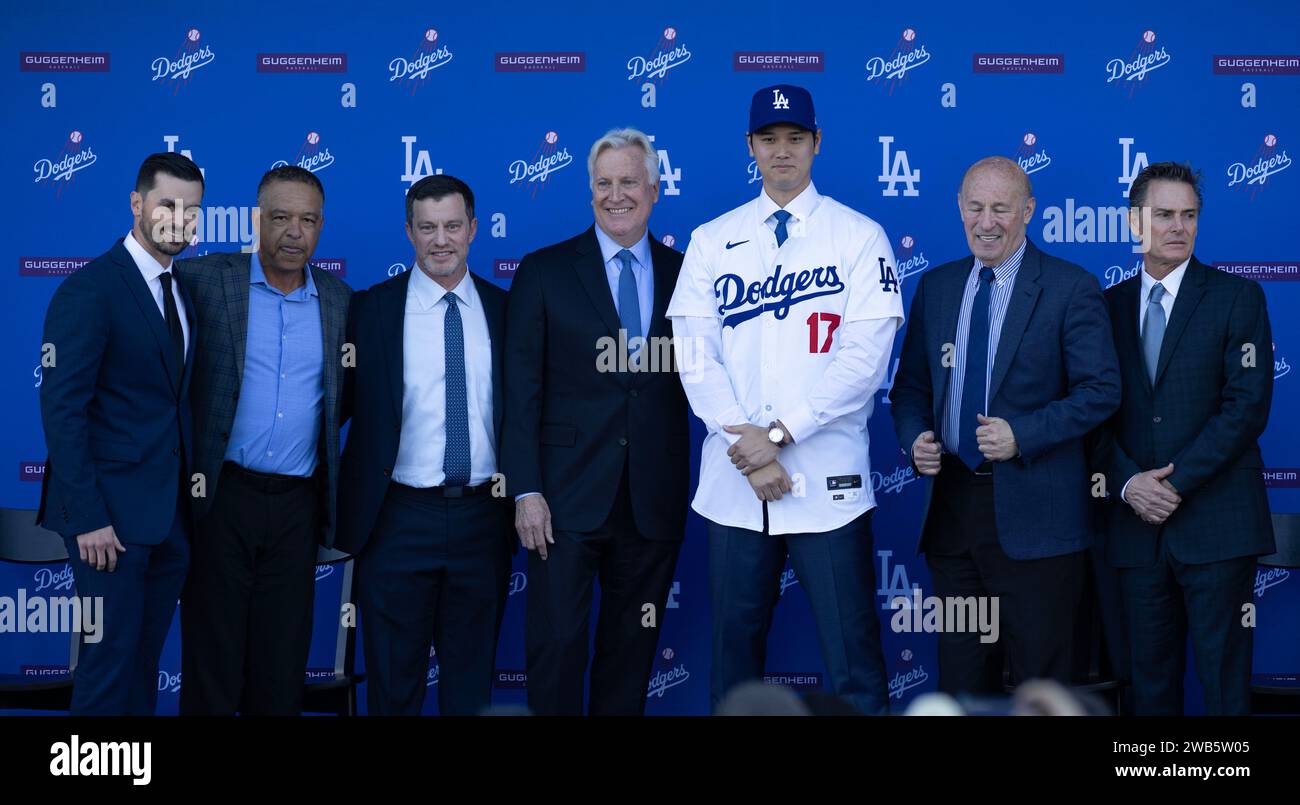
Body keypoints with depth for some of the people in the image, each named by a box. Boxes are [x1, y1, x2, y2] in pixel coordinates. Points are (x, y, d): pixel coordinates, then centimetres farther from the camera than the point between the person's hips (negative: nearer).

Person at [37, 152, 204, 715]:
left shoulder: (185, 290, 11)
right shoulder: (88, 291, -12)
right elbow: (62, 410, -15)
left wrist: (192, 495, 4)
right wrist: (87, 518, -19)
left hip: (172, 514, 7)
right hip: (112, 515, -7)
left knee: (145, 661, 14)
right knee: (110, 662, 0)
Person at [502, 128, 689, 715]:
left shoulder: (686, 275, 8)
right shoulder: (544, 272, 2)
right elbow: (521, 391, -1)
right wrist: (526, 491, -8)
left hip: (654, 505, 2)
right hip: (567, 499, -2)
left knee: (632, 652, 9)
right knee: (557, 646, -3)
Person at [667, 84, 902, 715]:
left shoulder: (859, 236, 1)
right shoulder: (711, 242, 9)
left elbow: (866, 356, -7)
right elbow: (695, 356, 2)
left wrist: (780, 433, -12)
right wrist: (744, 446, -10)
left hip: (828, 481, -3)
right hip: (732, 479, 3)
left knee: (852, 657, -2)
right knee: (735, 642, 9)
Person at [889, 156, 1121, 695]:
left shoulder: (1071, 288, -5)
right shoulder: (936, 287, 11)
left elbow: (1101, 390, -9)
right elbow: (910, 384, 16)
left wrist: (1022, 434, -20)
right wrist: (914, 438, -4)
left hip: (1033, 514, -5)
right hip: (951, 506, 5)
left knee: (1041, 677, 1)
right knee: (961, 673, 12)